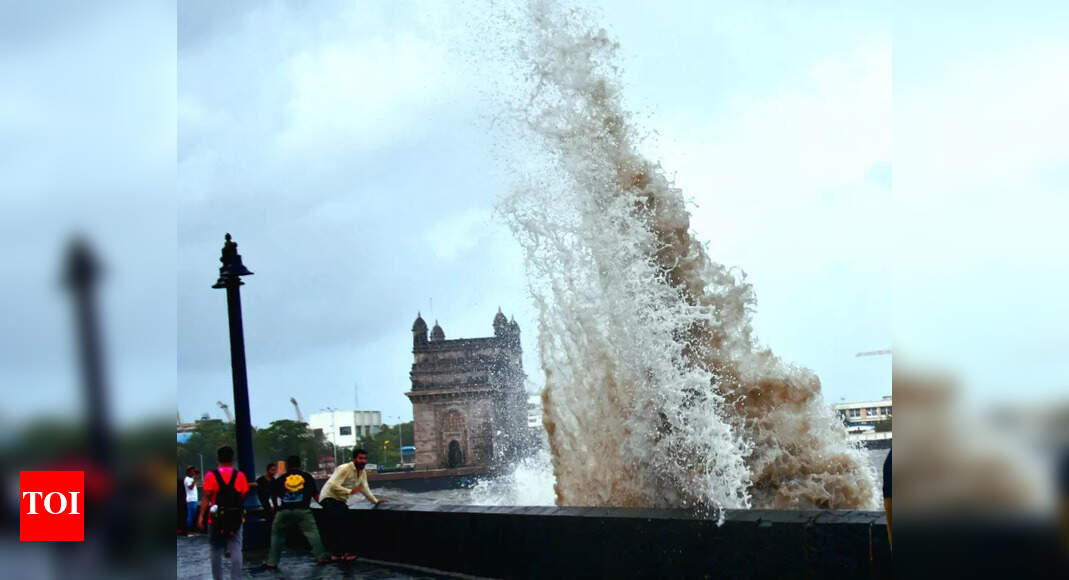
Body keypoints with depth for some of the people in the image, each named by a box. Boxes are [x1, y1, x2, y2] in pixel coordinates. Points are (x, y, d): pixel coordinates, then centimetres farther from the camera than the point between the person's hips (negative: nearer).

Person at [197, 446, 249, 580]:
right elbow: (243, 497, 0)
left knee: (216, 551, 11)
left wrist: (201, 516, -13)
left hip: (217, 519, 0)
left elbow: (207, 497, -12)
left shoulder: (211, 476, -4)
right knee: (236, 551, 1)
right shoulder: (240, 476, 0)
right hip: (236, 519, 1)